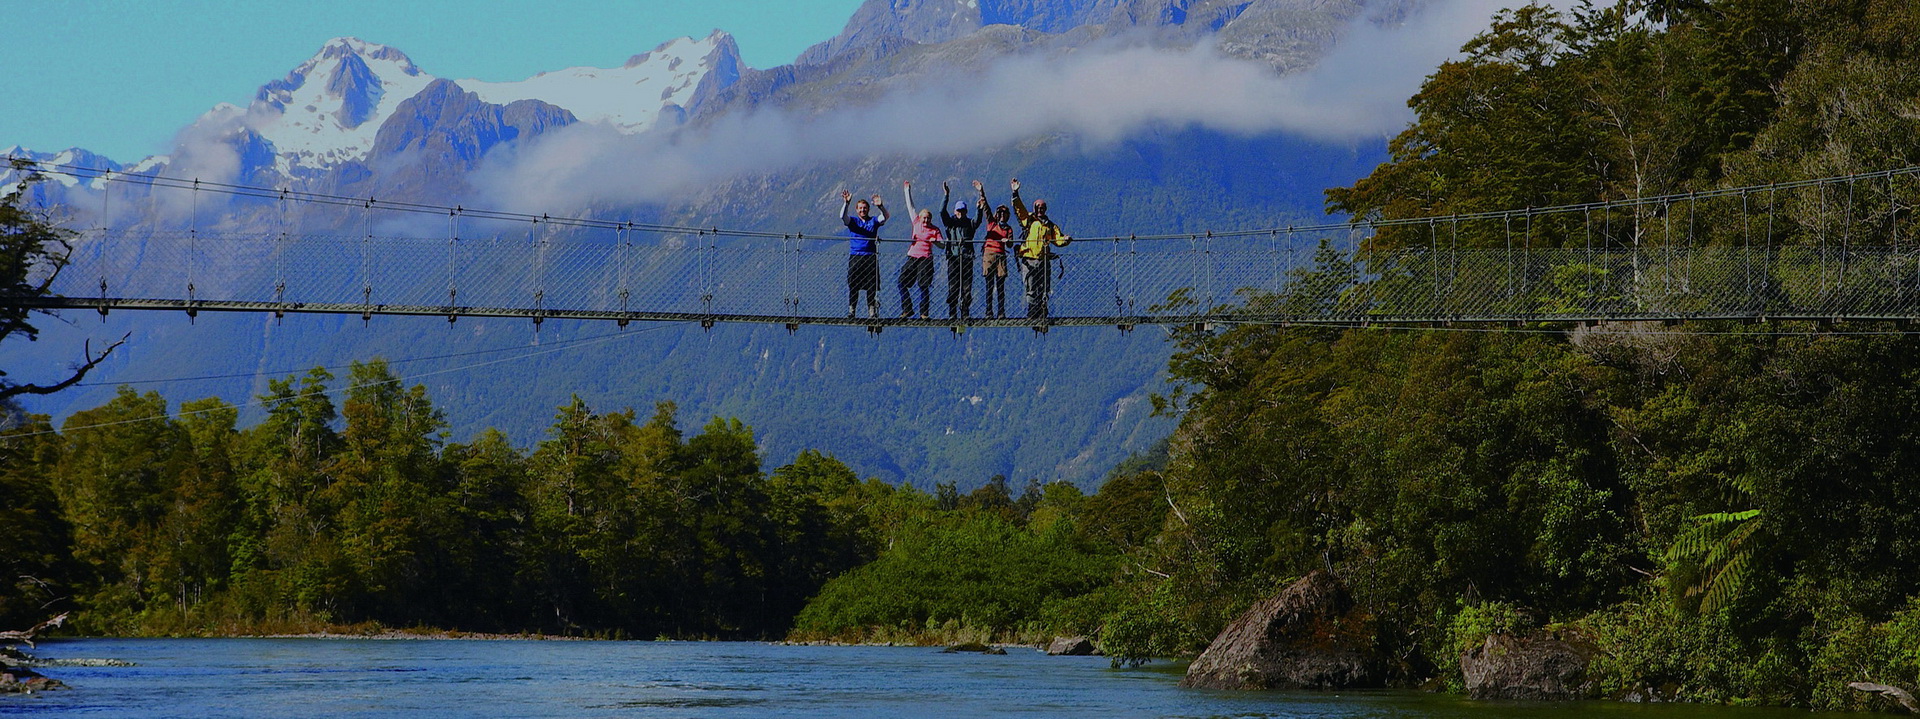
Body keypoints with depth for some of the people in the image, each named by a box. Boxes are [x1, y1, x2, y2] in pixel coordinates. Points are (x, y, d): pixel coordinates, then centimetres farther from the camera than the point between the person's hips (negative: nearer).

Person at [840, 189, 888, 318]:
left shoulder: (874, 221, 10)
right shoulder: (852, 221, 9)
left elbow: (885, 217, -8)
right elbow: (843, 216, -11)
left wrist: (880, 206, -27)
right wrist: (846, 203, -28)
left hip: (871, 257, 0)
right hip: (855, 256, 0)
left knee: (871, 286, -2)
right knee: (853, 285, -2)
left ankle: (872, 310, 1)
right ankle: (851, 310, 2)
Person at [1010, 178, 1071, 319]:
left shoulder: (1050, 226, 15)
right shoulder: (1028, 220, 9)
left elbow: (1058, 240, 13)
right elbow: (1019, 208, -1)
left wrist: (1066, 239, -8)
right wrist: (1015, 194, -13)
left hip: (1044, 261, 2)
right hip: (1028, 261, -2)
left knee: (1044, 290, 1)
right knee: (1031, 290, -4)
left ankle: (1042, 315, 8)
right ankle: (1031, 315, 0)